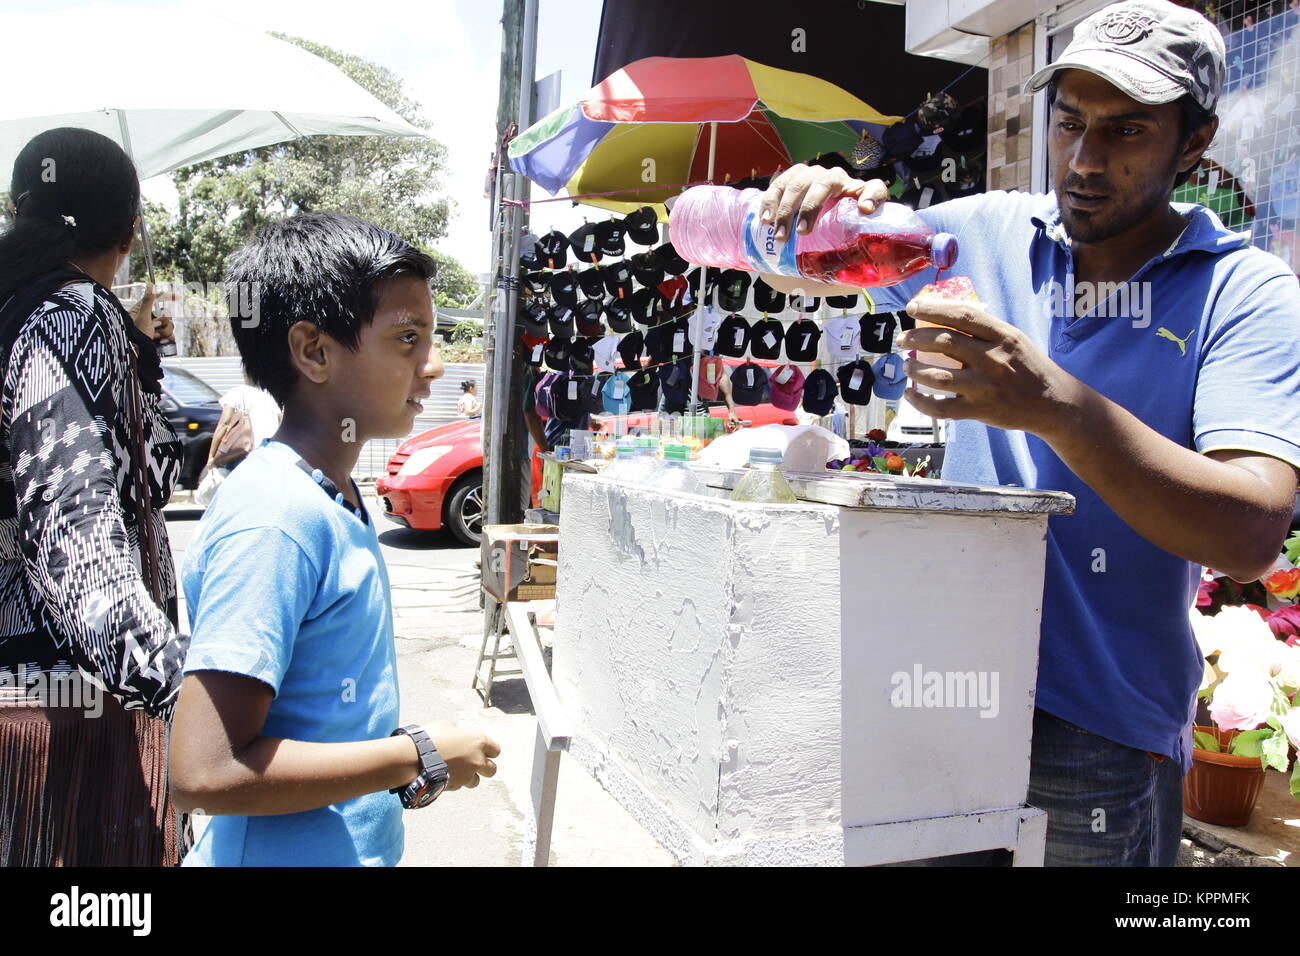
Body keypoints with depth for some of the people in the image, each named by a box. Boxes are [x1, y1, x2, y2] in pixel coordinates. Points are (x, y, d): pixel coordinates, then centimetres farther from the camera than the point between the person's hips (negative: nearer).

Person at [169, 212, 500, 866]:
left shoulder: (333, 501, 4)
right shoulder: (272, 521, -25)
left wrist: (400, 755, 0)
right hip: (286, 854, -8)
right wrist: (419, 758, -20)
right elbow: (206, 773, -28)